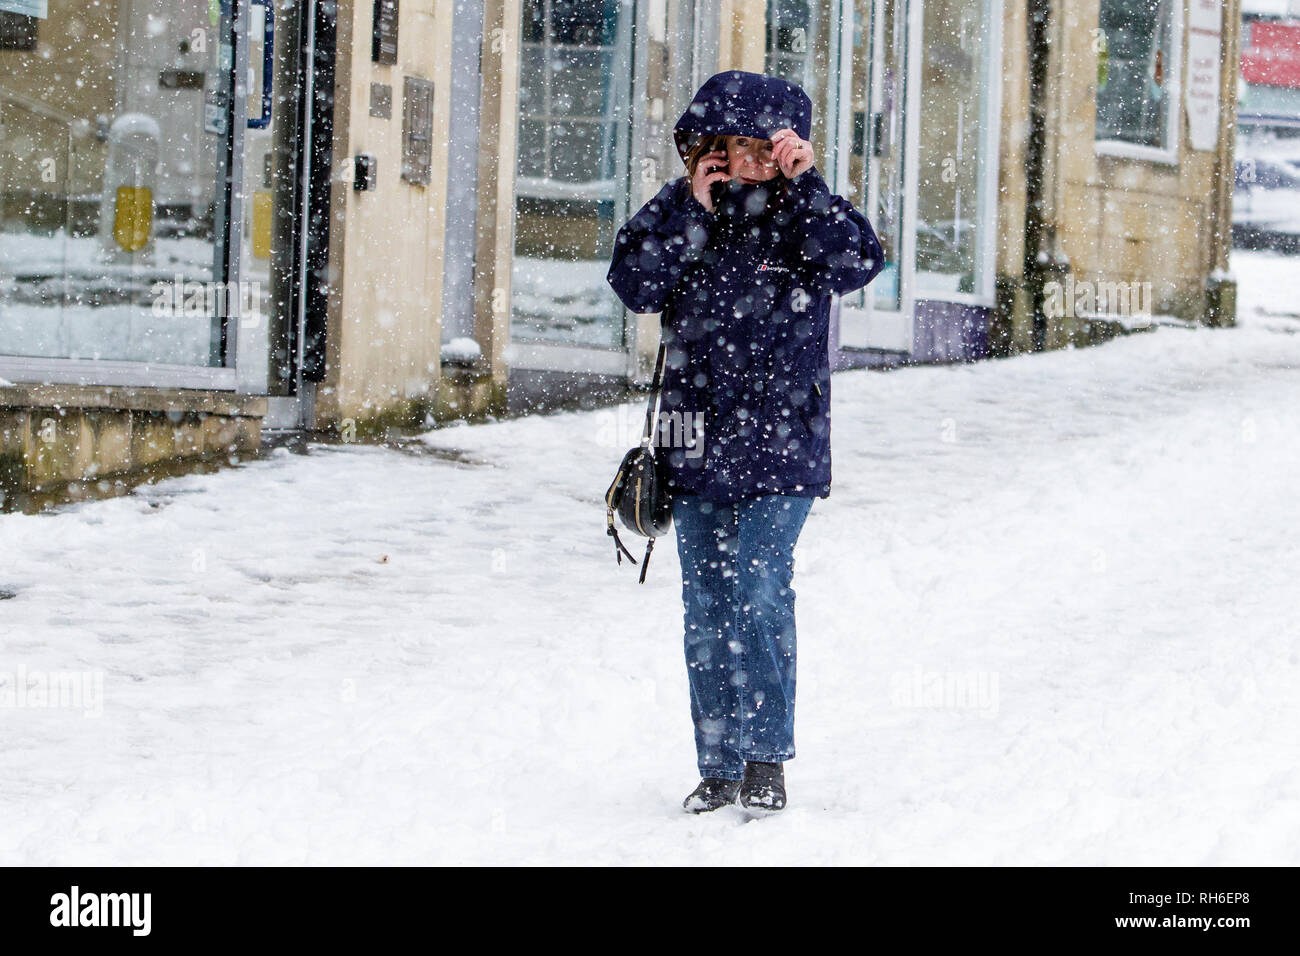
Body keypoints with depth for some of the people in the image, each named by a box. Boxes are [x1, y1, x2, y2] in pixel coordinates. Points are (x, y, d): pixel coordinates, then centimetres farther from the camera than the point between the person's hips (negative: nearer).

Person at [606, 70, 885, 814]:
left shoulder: (800, 219, 0)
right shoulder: (680, 215, 6)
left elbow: (860, 261, -19)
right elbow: (634, 285, -7)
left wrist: (804, 182, -22)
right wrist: (690, 209, -14)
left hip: (781, 450, -3)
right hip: (698, 446, 3)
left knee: (758, 595, -13)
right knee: (706, 606, 7)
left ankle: (766, 758, 0)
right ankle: (719, 767, 16)